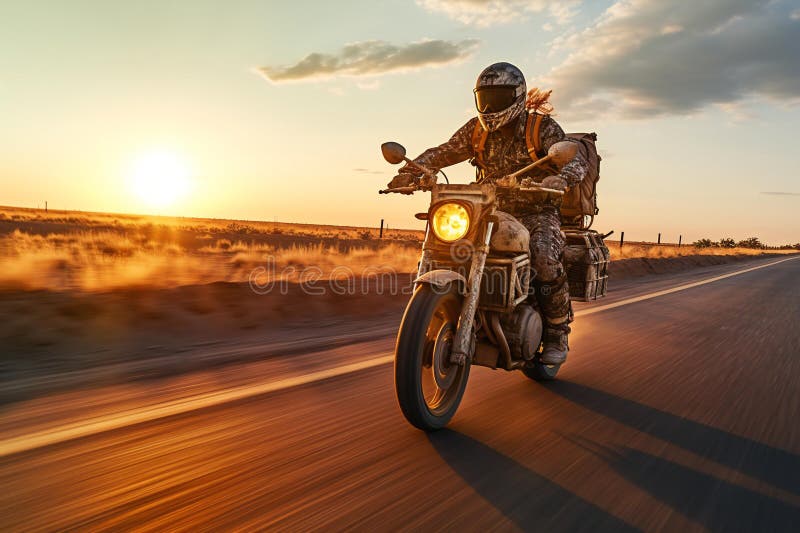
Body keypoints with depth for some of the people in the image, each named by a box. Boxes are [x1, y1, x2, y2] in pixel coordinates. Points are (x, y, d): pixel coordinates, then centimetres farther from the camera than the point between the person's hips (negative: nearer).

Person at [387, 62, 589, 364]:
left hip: (535, 212, -4)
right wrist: (410, 171, -18)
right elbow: (442, 153, 2)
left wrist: (558, 179, -41)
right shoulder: (477, 129, 7)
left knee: (545, 259, -33)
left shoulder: (542, 127, -6)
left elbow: (577, 160, -17)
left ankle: (557, 333, -11)